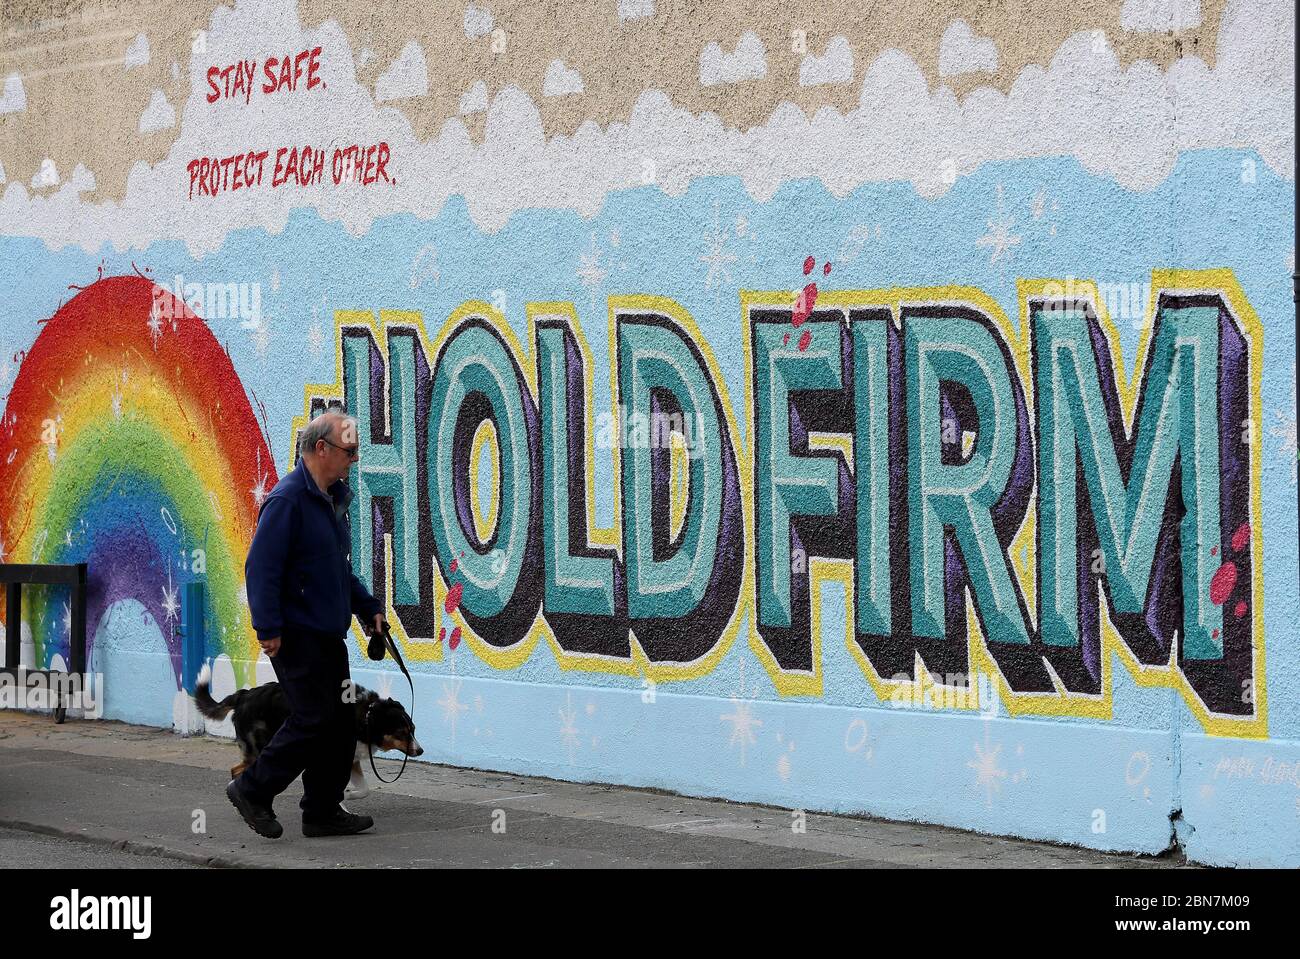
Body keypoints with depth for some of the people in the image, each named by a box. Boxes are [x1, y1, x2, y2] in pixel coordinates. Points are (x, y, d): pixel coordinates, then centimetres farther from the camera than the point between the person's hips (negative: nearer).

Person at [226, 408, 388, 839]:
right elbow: (261, 568, -20)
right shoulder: (288, 500, -16)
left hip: (328, 634, 9)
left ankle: (323, 810, 16)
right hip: (297, 636, -9)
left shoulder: (333, 498, 15)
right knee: (314, 719, -8)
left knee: (341, 722, 8)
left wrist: (367, 608, 18)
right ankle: (252, 789, 5)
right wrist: (268, 629, -23)